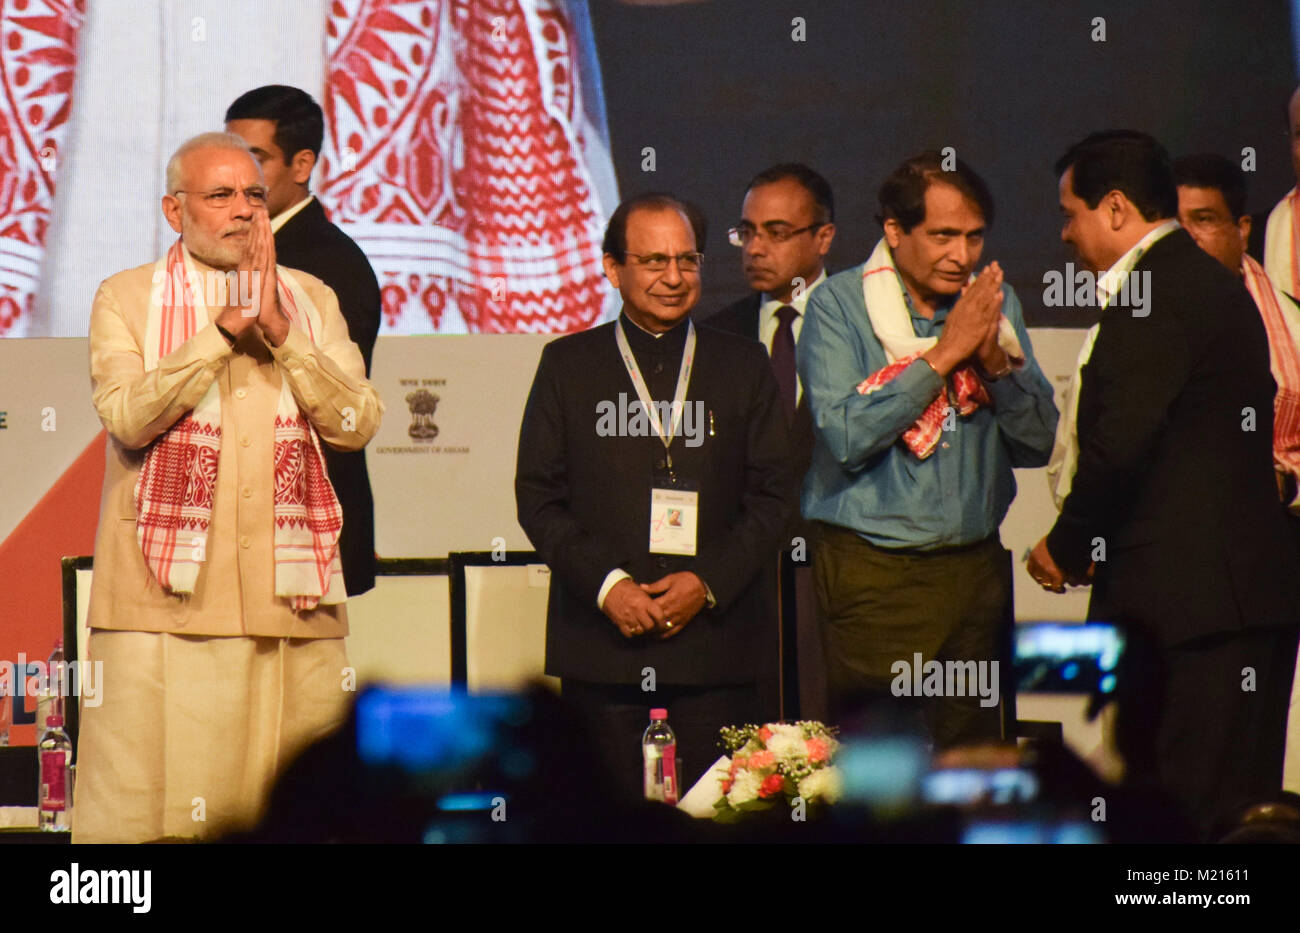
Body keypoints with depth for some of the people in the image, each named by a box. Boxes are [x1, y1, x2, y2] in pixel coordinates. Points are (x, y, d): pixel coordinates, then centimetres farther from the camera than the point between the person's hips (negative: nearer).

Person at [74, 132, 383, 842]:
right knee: (151, 798, -7)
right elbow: (127, 416, -10)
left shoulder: (311, 300, 16)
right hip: (167, 601, -3)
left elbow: (357, 424, 3)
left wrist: (280, 331, -7)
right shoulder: (126, 298, 7)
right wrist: (223, 328, -11)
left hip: (291, 599, 3)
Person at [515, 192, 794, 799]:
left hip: (713, 646, 1)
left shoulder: (744, 367, 12)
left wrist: (709, 582, -7)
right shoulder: (567, 365, 9)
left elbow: (773, 495, 8)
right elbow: (537, 494, 5)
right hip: (600, 645, -1)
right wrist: (605, 583, -9)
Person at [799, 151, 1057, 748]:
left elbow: (1037, 444, 7)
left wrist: (996, 361, -10)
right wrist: (943, 356, -16)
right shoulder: (838, 305, -4)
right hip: (873, 572, -4)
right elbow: (847, 435, -17)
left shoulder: (994, 302, 10)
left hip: (975, 564, 4)